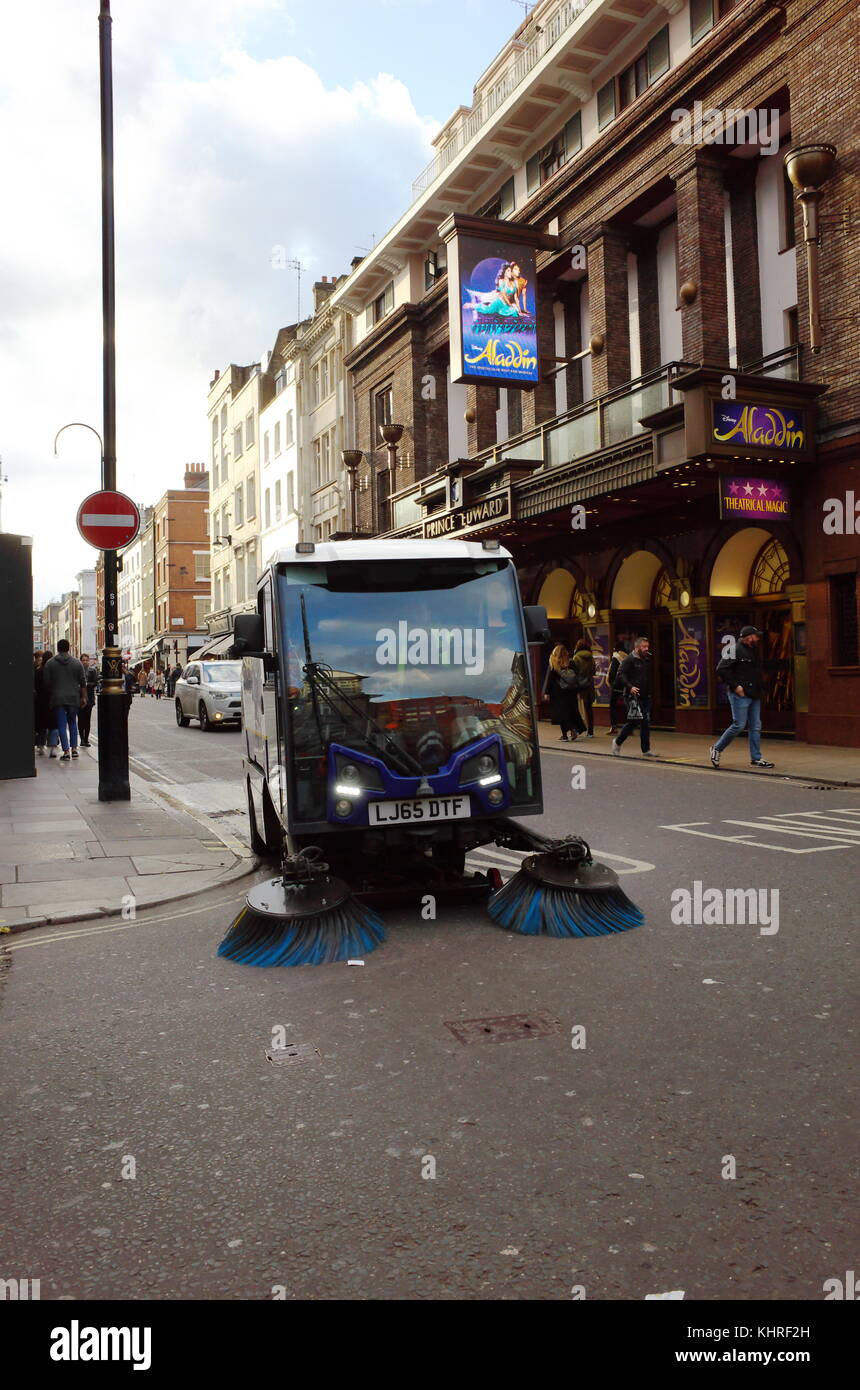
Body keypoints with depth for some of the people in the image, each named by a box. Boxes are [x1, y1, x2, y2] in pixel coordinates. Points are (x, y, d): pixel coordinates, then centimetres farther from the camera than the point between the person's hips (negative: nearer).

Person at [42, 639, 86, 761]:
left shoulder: (50, 663, -1)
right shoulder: (77, 662, 3)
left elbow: (47, 682, 1)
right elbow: (83, 682, 3)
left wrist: (50, 696, 15)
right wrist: (83, 697, 11)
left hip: (57, 698, -2)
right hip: (73, 698, 2)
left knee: (62, 725, 0)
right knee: (72, 723, 16)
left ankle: (66, 751, -6)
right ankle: (74, 748, 12)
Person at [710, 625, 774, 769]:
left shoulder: (754, 651, 16)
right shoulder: (736, 650, -11)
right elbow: (721, 669, -17)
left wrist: (758, 689, 12)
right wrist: (735, 686, -17)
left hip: (754, 695, 9)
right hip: (740, 695, -9)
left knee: (755, 727, 7)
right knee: (739, 725, -7)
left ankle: (756, 759, 11)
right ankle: (717, 748, 9)